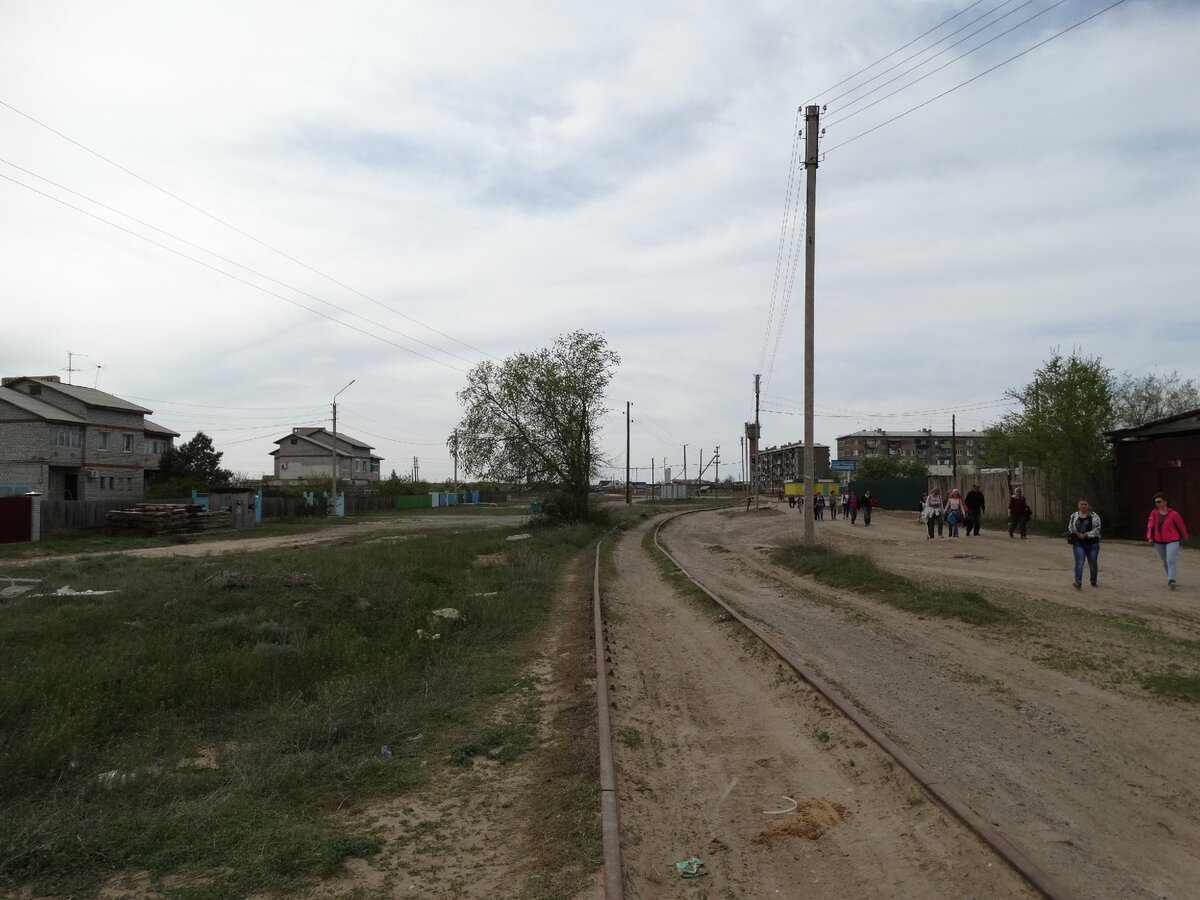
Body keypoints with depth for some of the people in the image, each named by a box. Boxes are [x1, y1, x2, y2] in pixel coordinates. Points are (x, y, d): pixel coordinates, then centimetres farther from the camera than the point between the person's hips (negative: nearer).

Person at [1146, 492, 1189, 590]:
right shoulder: (1154, 513, -3)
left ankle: (1171, 581, -25)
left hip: (1172, 541, -4)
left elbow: (1181, 525, 4)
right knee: (1165, 562, 17)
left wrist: (1185, 536, 18)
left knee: (1170, 561, -18)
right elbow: (1150, 525, -9)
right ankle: (1170, 578, 35)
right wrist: (1149, 537, -24)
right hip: (1159, 541, 4)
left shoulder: (1173, 514, -11)